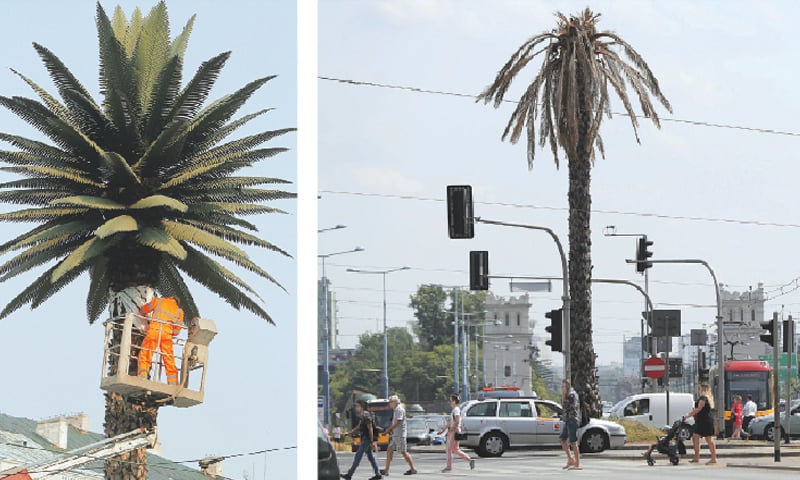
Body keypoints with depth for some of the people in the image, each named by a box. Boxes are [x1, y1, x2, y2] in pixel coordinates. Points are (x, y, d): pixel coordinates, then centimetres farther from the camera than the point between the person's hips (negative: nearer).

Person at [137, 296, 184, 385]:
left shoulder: (159, 301, 19)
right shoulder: (179, 311, 24)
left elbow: (142, 311, 27)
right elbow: (176, 331, 19)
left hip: (154, 330, -2)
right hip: (167, 334, 2)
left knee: (145, 356, -2)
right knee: (169, 360, 5)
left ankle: (142, 377, -18)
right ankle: (173, 384, -2)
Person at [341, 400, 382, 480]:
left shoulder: (366, 416, -17)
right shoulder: (362, 416, 13)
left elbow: (370, 429, -19)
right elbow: (359, 427, 22)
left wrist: (372, 441, -21)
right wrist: (350, 432, 11)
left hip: (366, 439, -10)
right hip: (365, 439, 10)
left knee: (358, 456, -7)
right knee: (370, 456, 11)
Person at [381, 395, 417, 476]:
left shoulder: (399, 410, -14)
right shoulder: (396, 410, 16)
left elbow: (398, 422, -21)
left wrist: (389, 429, -13)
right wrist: (390, 429, 11)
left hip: (399, 434, -10)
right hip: (395, 435, 10)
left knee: (404, 452, -6)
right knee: (389, 451, 7)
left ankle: (413, 469, 1)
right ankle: (386, 470, 8)